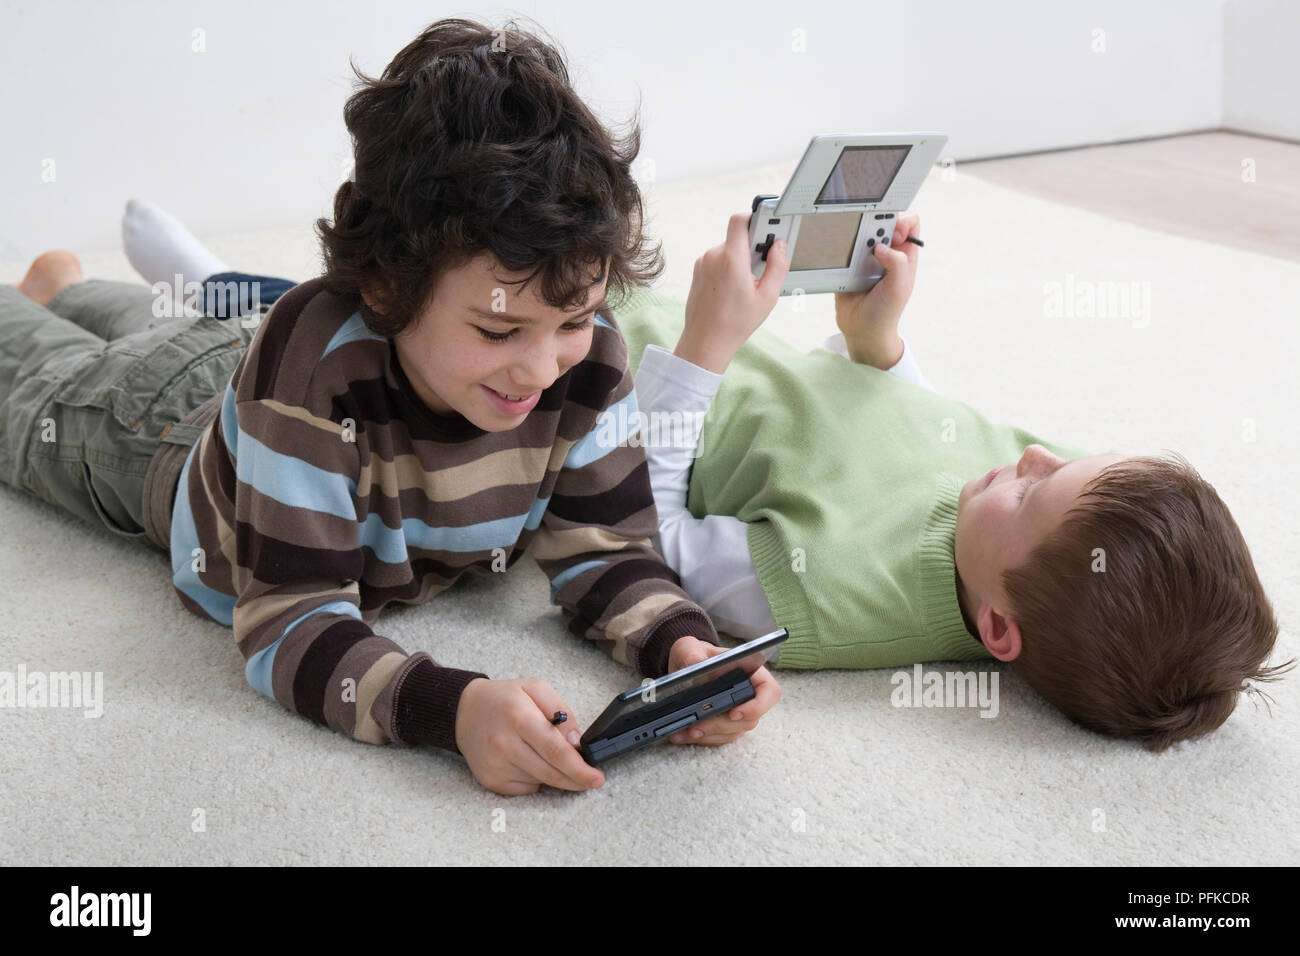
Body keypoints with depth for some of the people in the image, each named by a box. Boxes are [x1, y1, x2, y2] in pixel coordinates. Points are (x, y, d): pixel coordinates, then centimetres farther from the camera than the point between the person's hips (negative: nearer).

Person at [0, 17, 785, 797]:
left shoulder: (588, 358, -37)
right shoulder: (312, 362, -51)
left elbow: (602, 549, -28)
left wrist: (683, 644, -49)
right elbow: (288, 623, -48)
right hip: (172, 432, -4)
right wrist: (455, 707, -66)